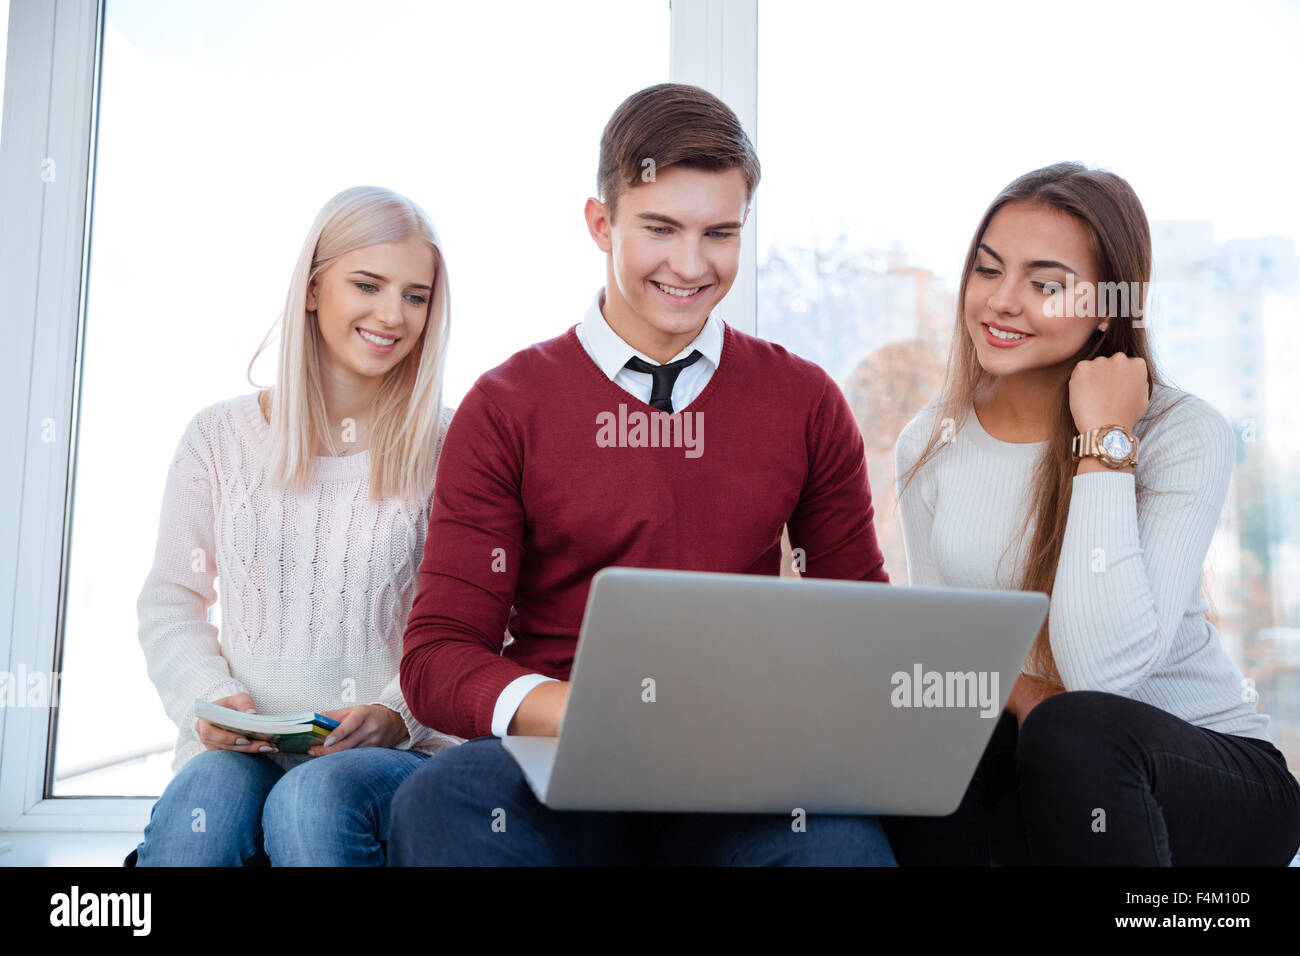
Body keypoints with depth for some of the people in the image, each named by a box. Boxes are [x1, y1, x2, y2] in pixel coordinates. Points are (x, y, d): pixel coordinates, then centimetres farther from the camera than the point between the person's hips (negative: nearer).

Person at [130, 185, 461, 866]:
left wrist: (398, 714, -13)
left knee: (312, 803, -32)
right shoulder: (218, 438, 10)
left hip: (399, 751, -1)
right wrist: (211, 698, -6)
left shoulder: (447, 447, 3)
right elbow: (170, 603, 12)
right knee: (202, 799, -32)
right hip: (238, 749, 1)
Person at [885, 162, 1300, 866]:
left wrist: (1106, 441, -24)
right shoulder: (931, 443, 0)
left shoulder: (1187, 436, -15)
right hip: (1030, 766, 3)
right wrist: (1022, 694, -20)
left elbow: (1103, 669, -27)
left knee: (1074, 733, -36)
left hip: (1211, 763, -3)